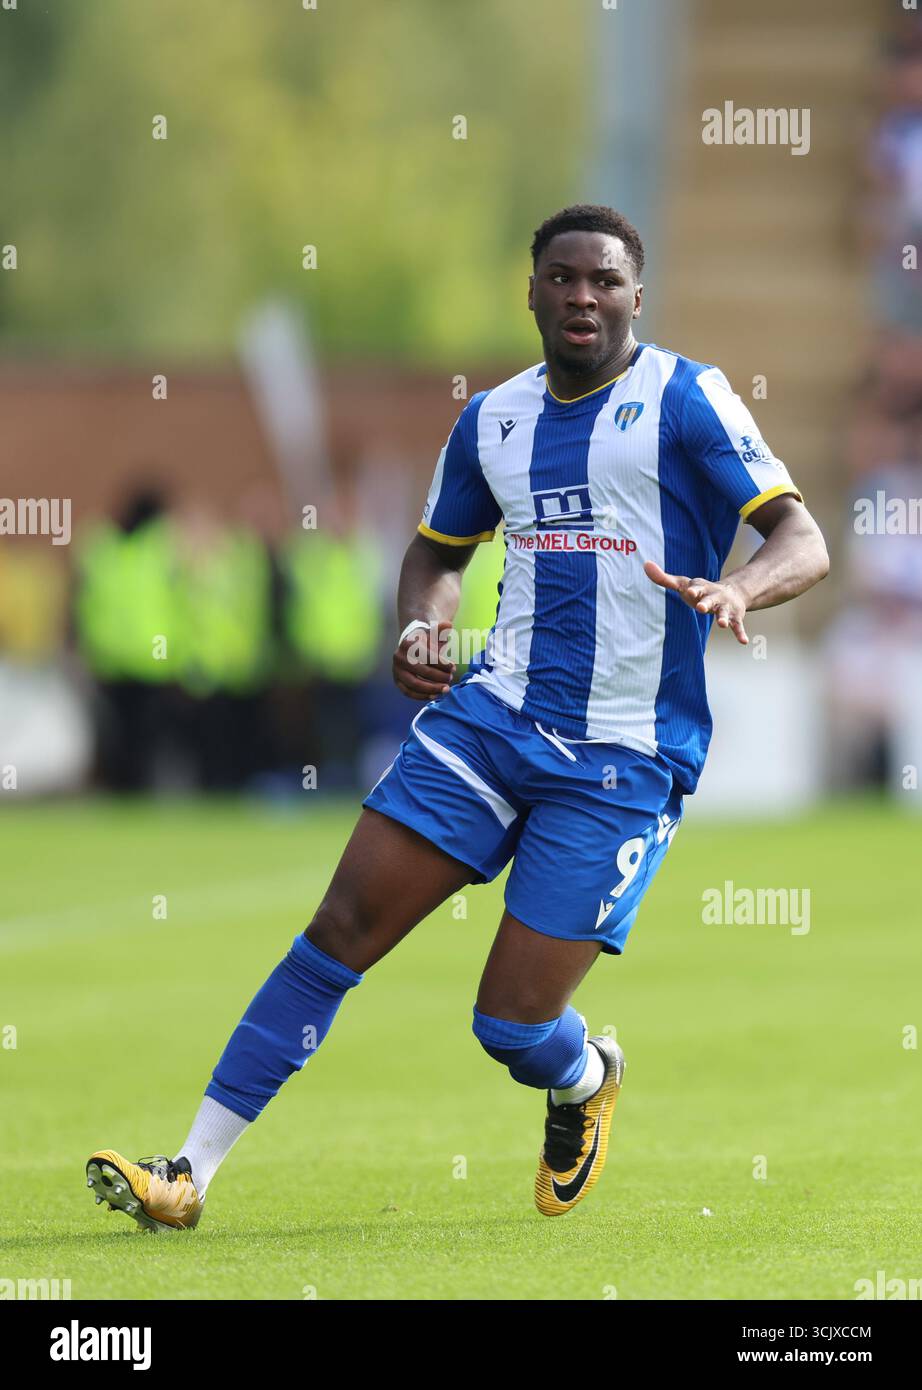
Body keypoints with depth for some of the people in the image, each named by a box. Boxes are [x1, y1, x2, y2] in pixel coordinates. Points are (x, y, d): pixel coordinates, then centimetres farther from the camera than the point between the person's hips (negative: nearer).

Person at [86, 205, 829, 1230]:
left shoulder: (684, 400, -5)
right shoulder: (493, 420, 11)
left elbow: (803, 539, -10)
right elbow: (439, 549, 27)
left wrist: (737, 589, -32)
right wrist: (420, 627, 5)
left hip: (625, 758, -5)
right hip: (494, 712, 5)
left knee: (511, 1023, -7)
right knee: (344, 926, -8)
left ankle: (587, 1081, 31)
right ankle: (190, 1174, -5)